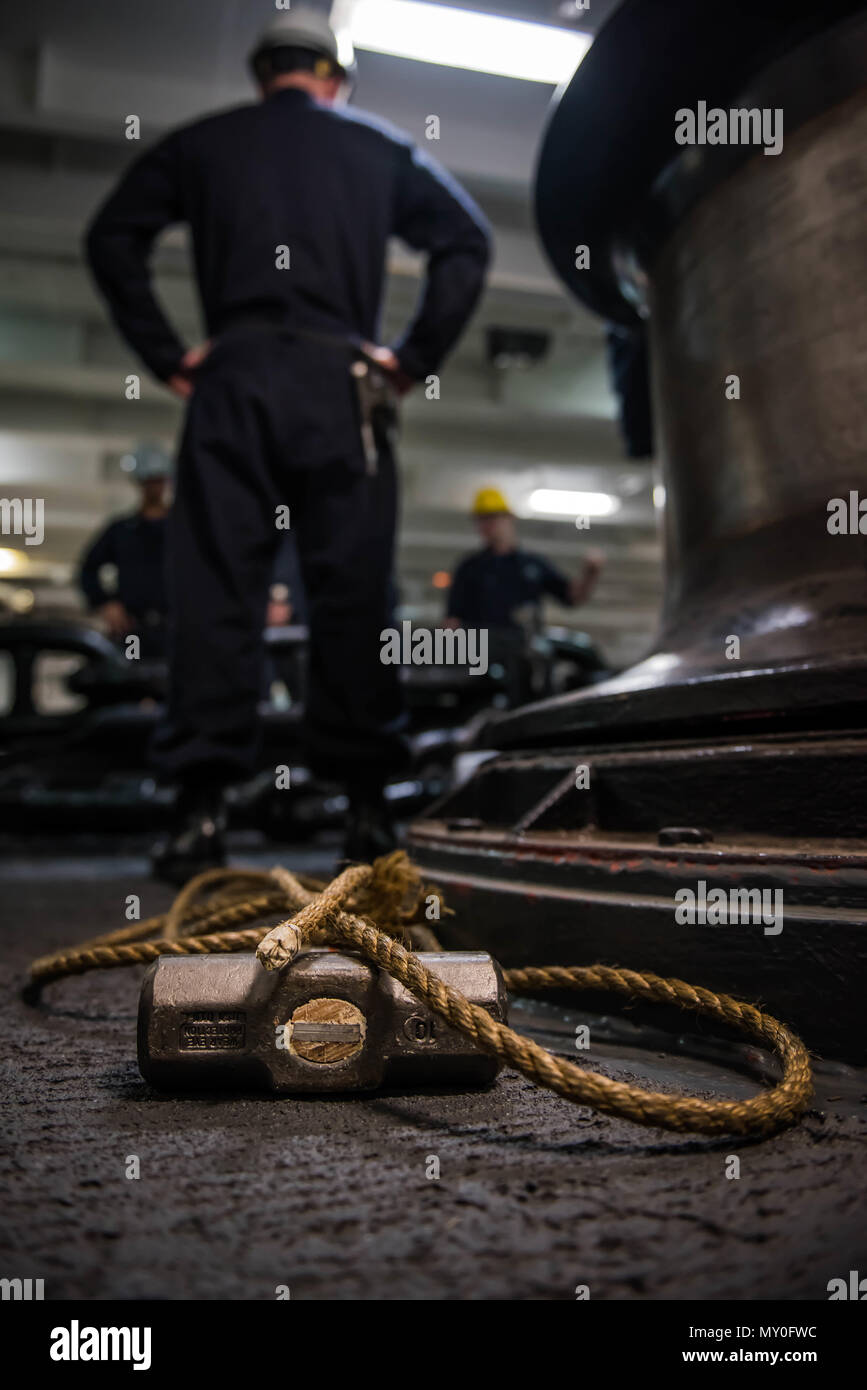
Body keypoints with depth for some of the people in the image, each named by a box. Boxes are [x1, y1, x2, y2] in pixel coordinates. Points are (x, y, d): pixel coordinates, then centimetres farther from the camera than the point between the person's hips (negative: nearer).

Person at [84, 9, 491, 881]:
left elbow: (112, 237, 7)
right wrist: (414, 359, 7)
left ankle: (201, 810, -8)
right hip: (341, 383, 0)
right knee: (352, 591, -1)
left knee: (213, 587, -3)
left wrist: (167, 356, 7)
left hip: (232, 378, 0)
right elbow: (466, 240, 11)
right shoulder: (379, 149, 19)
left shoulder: (201, 144, 18)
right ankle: (365, 807, 0)